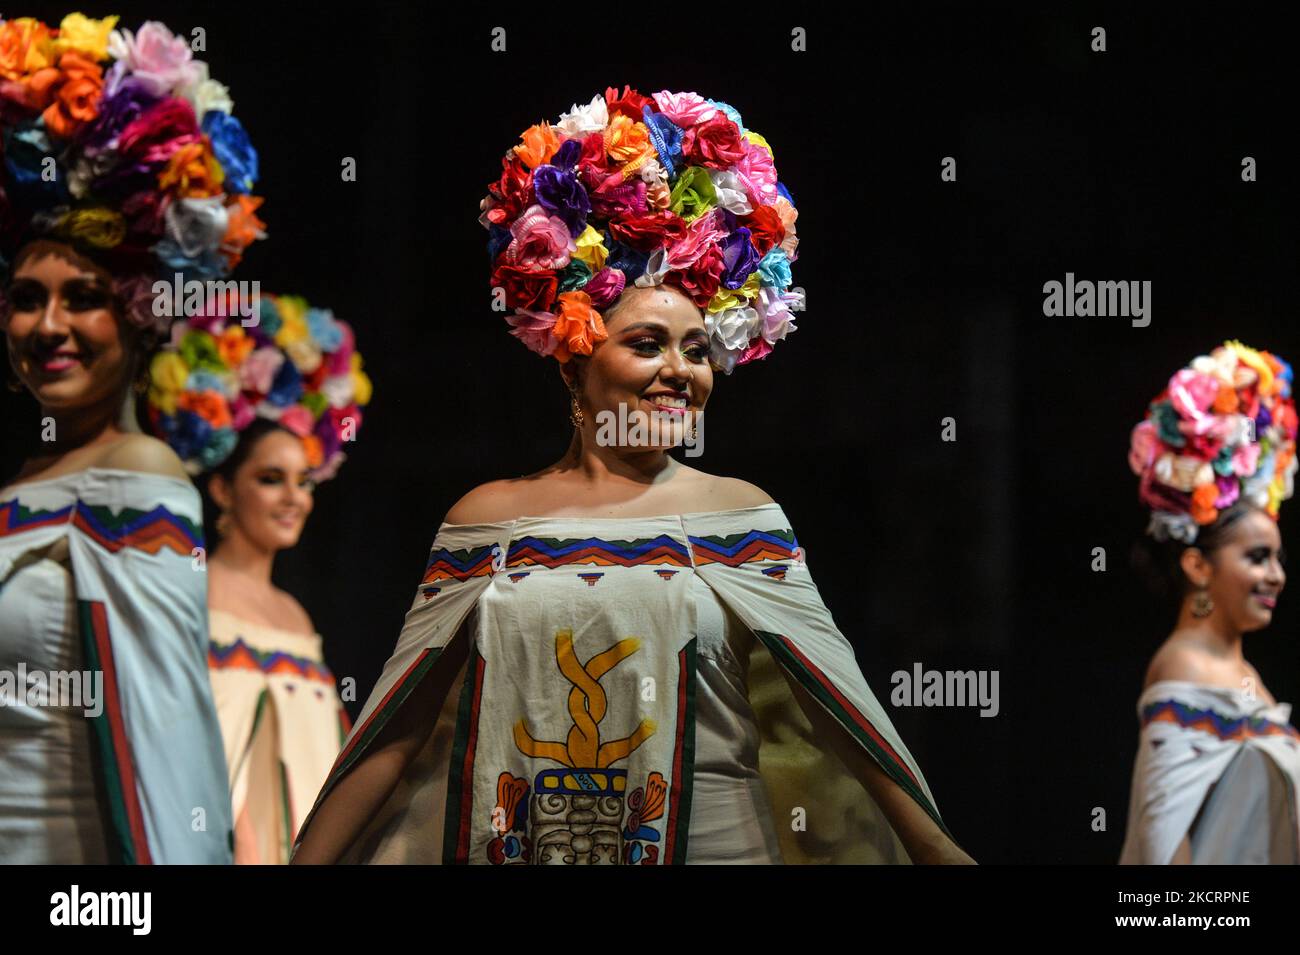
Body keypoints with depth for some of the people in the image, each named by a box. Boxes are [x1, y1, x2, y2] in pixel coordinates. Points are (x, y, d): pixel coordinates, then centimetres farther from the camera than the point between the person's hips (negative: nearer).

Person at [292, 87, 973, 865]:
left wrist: (939, 851, -11)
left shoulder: (740, 514, 2)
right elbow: (395, 730, 2)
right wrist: (308, 858, -3)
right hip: (517, 850, 0)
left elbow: (837, 701, -4)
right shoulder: (488, 516, 3)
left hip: (709, 846, 0)